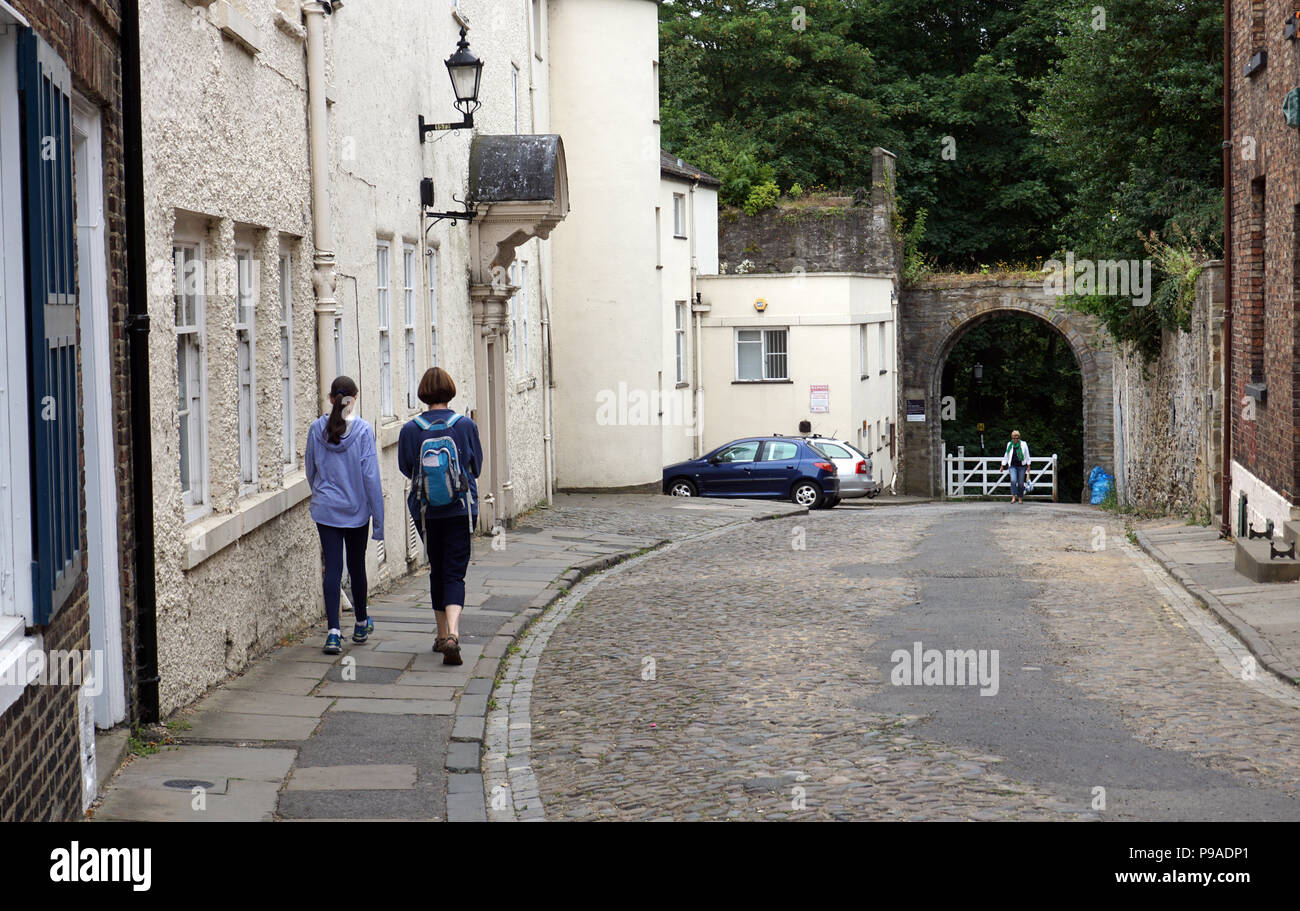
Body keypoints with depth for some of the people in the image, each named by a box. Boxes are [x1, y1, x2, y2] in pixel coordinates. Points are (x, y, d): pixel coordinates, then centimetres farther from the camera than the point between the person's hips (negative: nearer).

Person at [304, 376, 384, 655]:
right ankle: (361, 624, 31)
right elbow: (371, 476, -11)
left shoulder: (317, 429, -3)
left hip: (325, 509, 1)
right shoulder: (363, 431, -11)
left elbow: (310, 470, 9)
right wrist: (378, 517, -5)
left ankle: (333, 632, -11)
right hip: (356, 510, -1)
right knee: (357, 566, 14)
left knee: (332, 568, 0)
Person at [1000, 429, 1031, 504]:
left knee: (1020, 482, 2)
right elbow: (1006, 455, 14)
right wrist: (1003, 465, 15)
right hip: (1012, 466, 1)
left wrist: (1028, 466, 3)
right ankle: (1014, 497, -17)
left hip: (1021, 466, -1)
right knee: (1013, 480, -18)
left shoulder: (1023, 444, 0)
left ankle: (1020, 498, 13)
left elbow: (1027, 456, 5)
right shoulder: (1009, 445, 5)